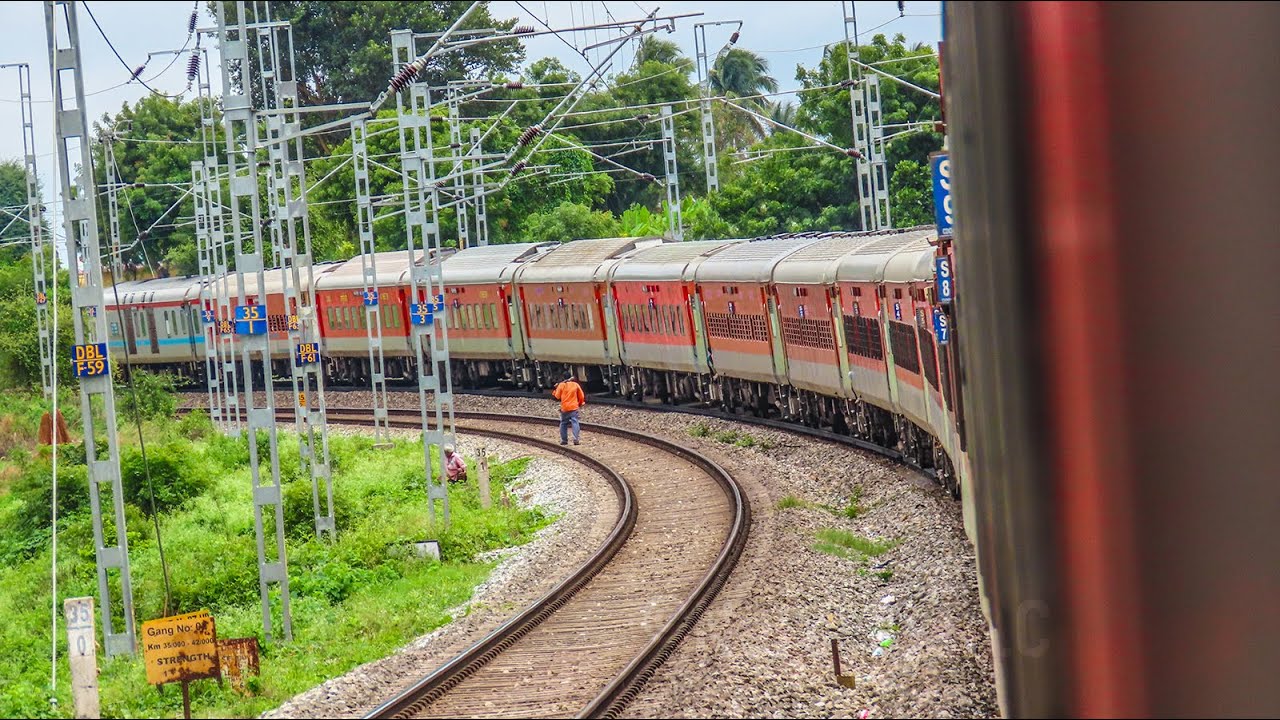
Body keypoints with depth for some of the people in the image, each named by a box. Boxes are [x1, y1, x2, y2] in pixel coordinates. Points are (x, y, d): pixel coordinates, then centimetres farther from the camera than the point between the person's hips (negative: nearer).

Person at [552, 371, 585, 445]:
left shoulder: (561, 385, -4)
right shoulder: (576, 385, 1)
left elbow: (557, 396, 0)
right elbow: (581, 397, 7)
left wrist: (554, 391, 19)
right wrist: (580, 403, 24)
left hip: (564, 408, 0)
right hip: (574, 408, 0)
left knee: (563, 424, 13)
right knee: (575, 423, -3)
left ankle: (564, 440, 15)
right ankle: (576, 440, -14)